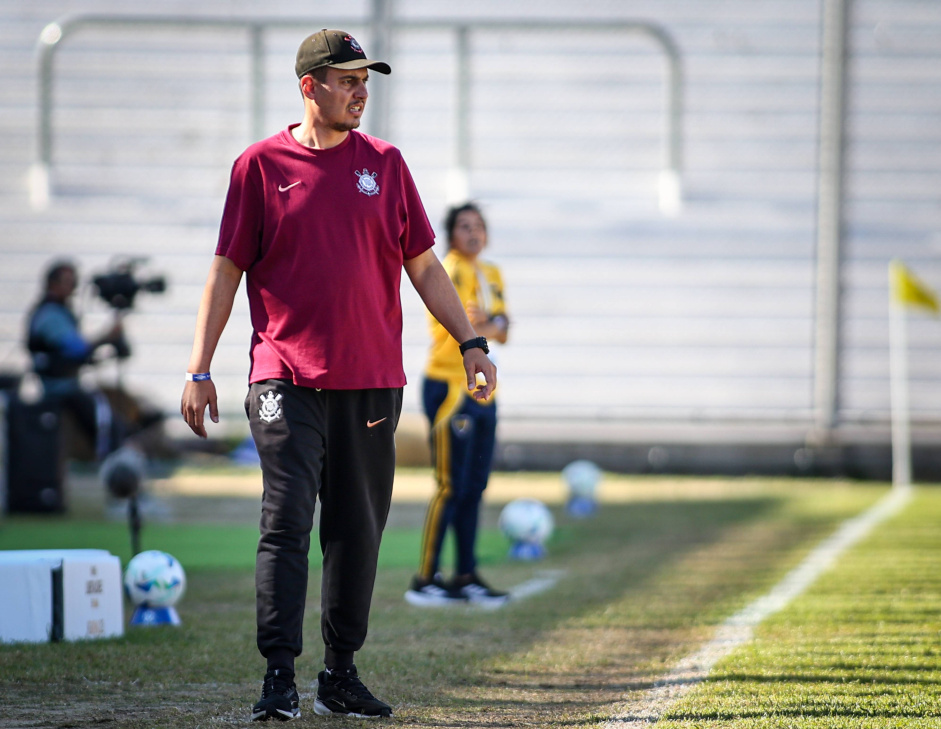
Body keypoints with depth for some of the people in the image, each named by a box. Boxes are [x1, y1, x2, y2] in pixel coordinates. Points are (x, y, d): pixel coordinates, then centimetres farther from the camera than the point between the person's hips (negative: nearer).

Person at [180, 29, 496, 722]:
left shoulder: (385, 163, 10)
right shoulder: (260, 165, 2)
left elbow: (423, 265, 13)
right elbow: (226, 271, 3)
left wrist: (471, 342, 4)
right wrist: (200, 370, -2)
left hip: (372, 380, 3)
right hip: (286, 378, -3)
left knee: (358, 529, 7)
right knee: (287, 521, -11)